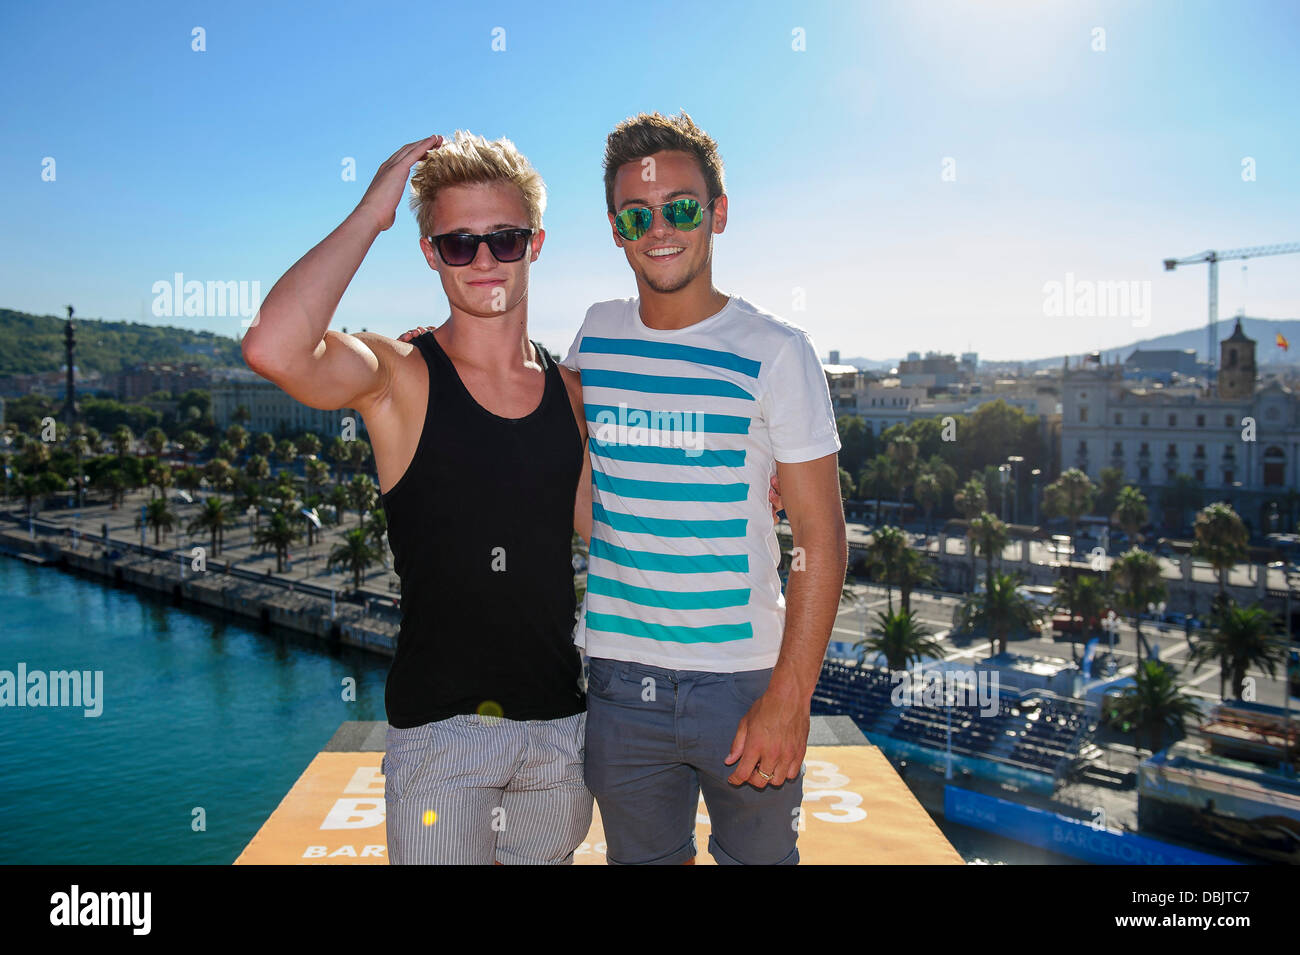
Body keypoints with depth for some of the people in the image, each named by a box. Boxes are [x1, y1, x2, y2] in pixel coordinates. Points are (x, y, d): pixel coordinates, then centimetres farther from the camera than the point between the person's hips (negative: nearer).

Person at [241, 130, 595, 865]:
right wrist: (369, 217, -22)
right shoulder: (399, 376, -12)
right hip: (439, 724, -5)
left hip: (561, 720, 5)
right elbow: (272, 349, -33)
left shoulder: (569, 389, 3)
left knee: (545, 855, 22)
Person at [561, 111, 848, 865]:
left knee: (759, 855, 14)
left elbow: (822, 540, -9)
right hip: (618, 679, 3)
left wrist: (789, 696, -15)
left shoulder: (776, 353, -8)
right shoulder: (591, 337, 3)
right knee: (641, 857, 19)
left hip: (744, 685, -3)